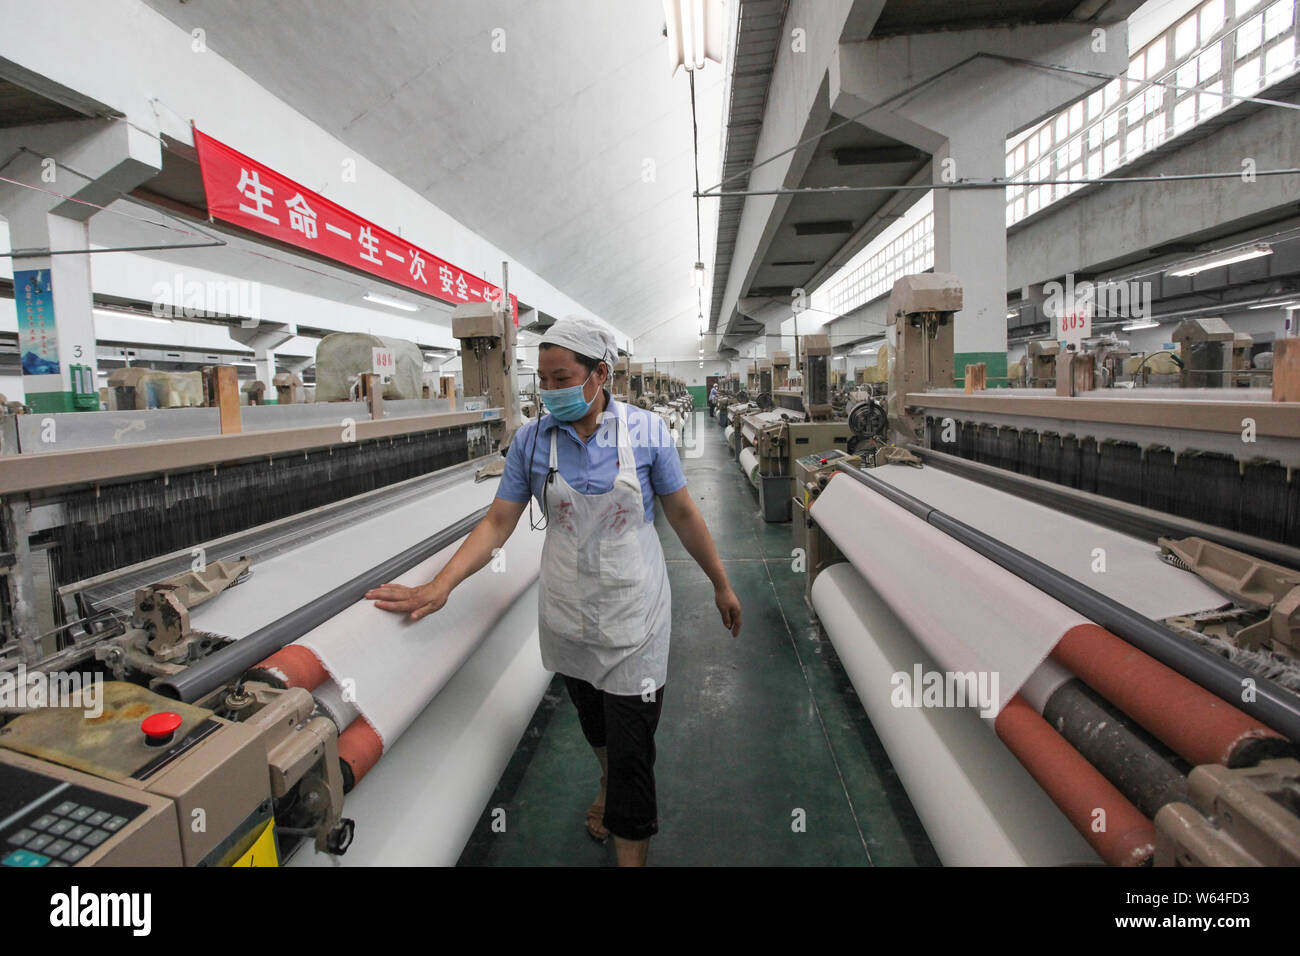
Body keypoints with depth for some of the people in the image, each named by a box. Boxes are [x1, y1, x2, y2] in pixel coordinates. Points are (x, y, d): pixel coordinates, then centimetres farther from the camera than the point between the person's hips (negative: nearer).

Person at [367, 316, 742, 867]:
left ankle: (631, 855, 23)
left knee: (631, 745, 2)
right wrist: (439, 586, -18)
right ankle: (610, 785, 57)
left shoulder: (646, 431, -12)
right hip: (566, 612, 3)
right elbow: (498, 522, -7)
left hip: (632, 614, -3)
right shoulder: (532, 439, -6)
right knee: (592, 721, 25)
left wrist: (720, 584, 4)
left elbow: (683, 515, -3)